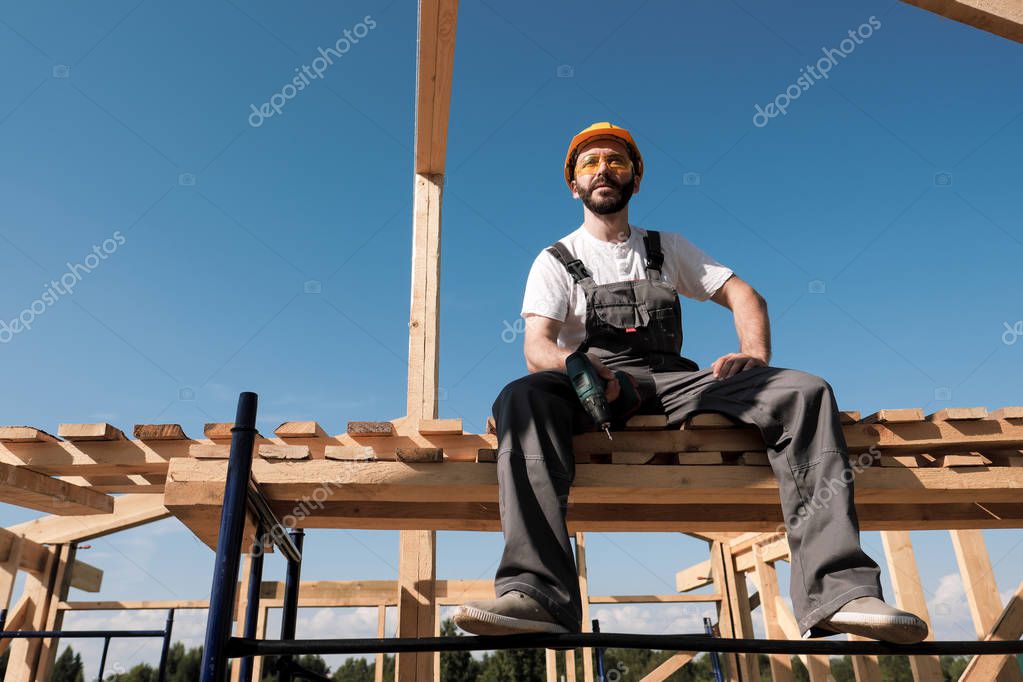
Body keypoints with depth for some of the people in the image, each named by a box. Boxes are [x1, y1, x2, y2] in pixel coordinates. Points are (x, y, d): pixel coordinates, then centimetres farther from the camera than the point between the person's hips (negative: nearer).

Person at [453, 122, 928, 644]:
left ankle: (835, 591, -30)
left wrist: (756, 357, -7)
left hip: (672, 382, 3)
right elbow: (537, 345, -2)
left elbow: (743, 294, 15)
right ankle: (539, 594, -46)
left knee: (804, 392, -20)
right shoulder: (556, 261, 14)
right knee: (522, 397, -36)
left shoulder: (668, 248, 24)